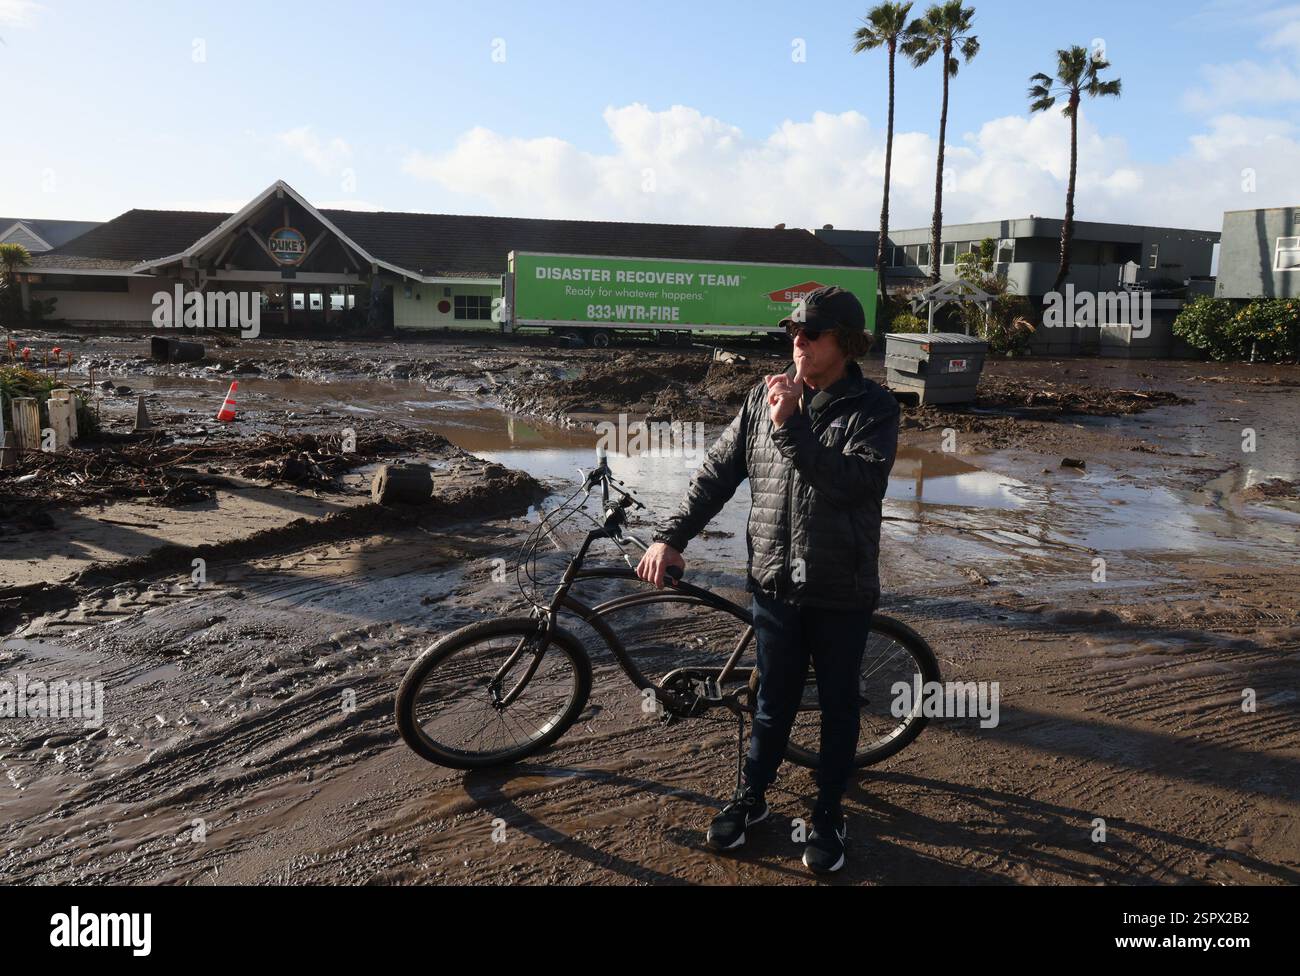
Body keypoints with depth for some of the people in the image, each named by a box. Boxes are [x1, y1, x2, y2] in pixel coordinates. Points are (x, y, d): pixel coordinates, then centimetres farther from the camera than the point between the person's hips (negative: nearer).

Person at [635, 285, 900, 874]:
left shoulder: (874, 407, -9)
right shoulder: (767, 396, 0)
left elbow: (862, 482, -26)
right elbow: (718, 471, 3)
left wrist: (791, 429, -30)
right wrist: (671, 537, -4)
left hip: (842, 590, -2)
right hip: (774, 583, 2)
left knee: (838, 706, 13)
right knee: (774, 702, 16)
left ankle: (828, 813, 32)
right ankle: (751, 798, 36)